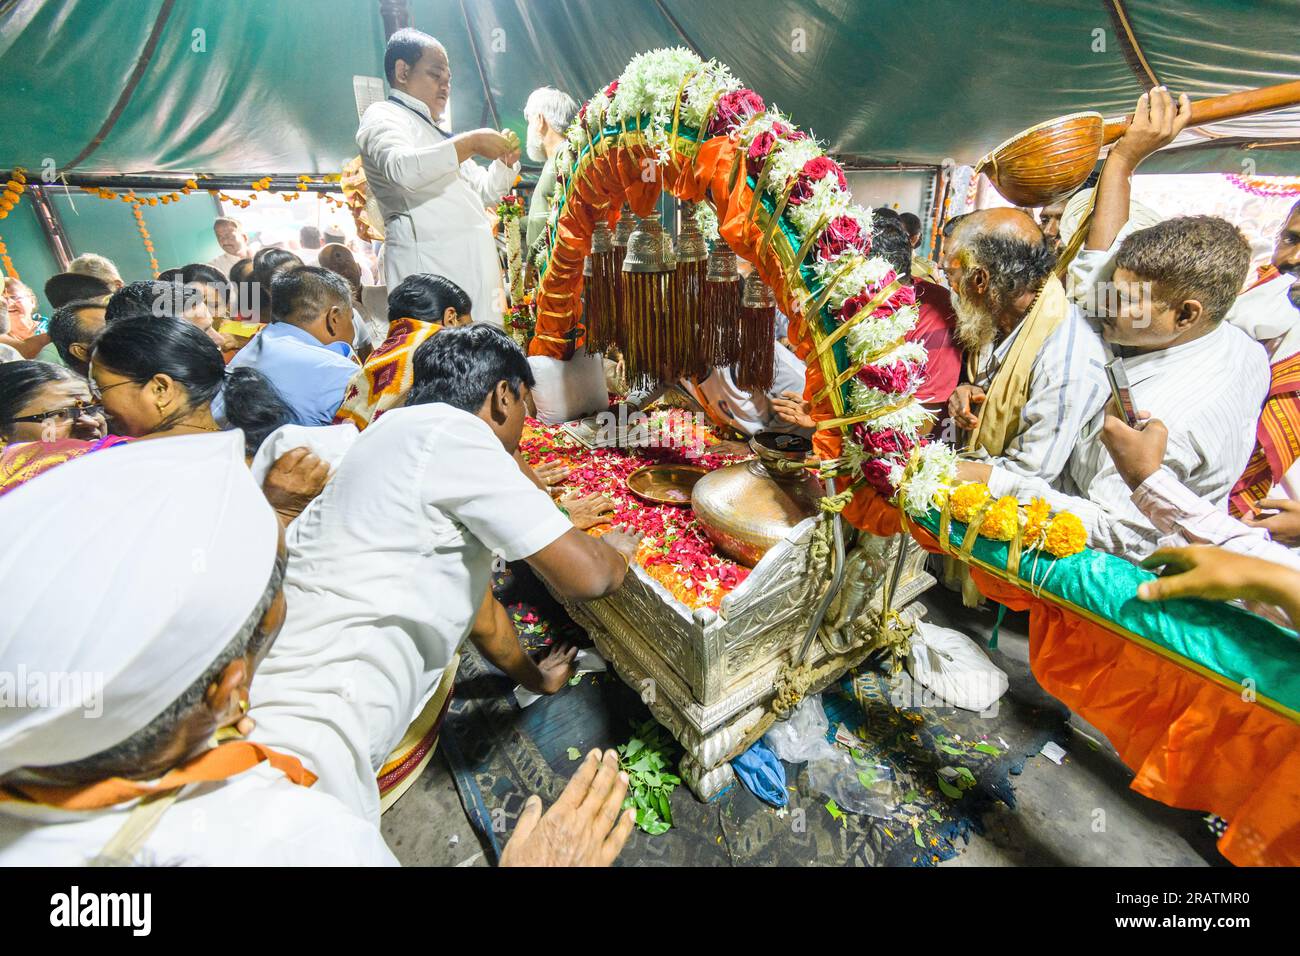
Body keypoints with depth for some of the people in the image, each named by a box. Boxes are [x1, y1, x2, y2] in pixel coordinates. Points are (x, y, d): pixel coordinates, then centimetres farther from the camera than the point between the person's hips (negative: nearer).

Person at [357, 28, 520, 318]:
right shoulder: (383, 116, 4)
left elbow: (484, 191, 34)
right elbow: (402, 168, -20)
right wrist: (471, 142, -17)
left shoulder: (437, 133, 30)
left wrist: (505, 162, 14)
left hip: (472, 269, 8)